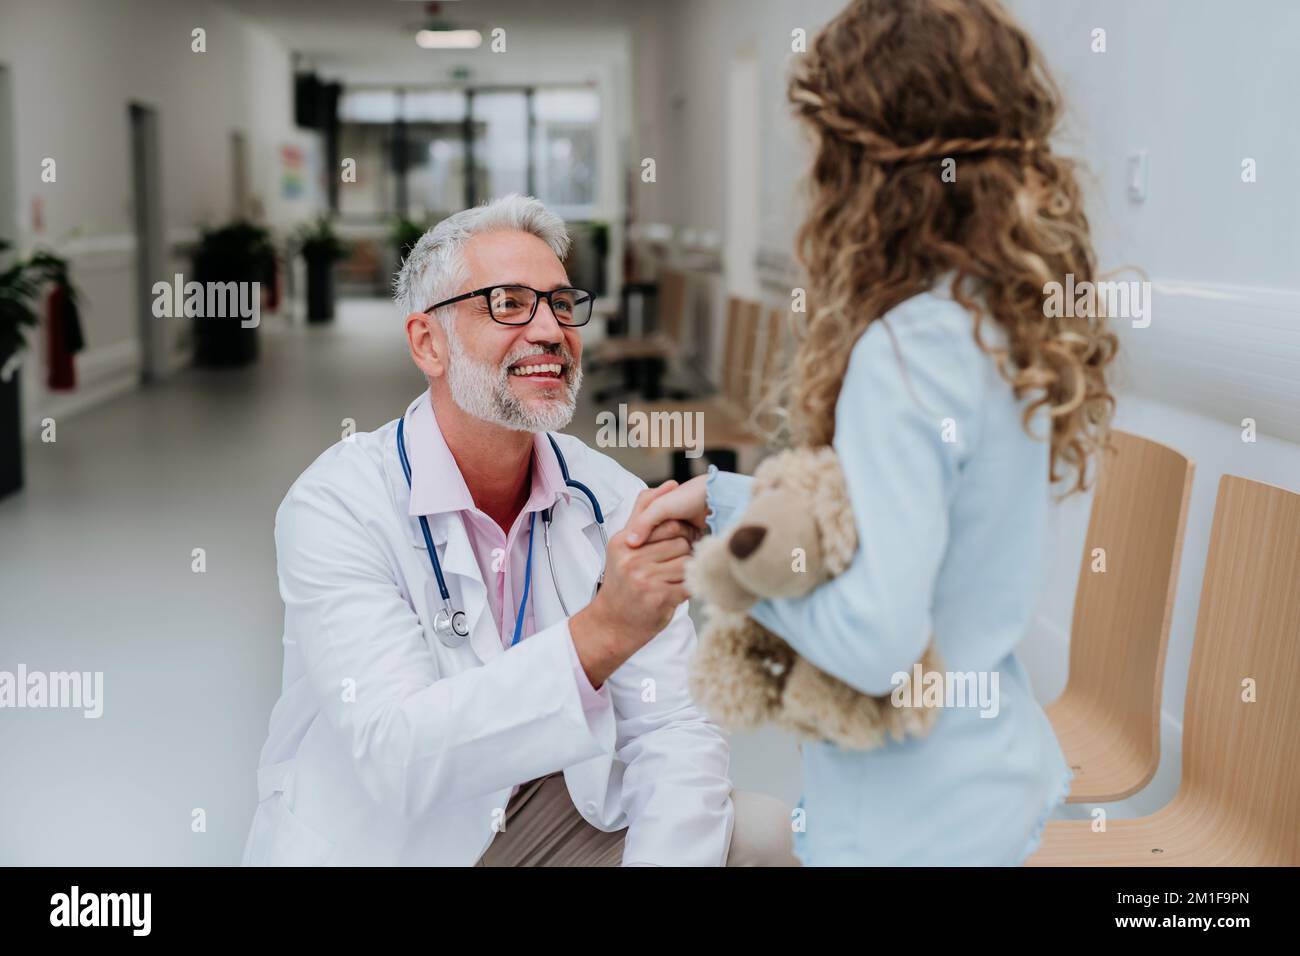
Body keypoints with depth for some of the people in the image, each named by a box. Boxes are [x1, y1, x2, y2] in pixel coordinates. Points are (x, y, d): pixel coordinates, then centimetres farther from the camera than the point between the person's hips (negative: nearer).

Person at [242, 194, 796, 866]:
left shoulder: (614, 503, -5)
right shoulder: (334, 506, -18)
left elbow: (672, 732, -8)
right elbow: (393, 757, -30)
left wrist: (664, 857, -27)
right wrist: (604, 631, -41)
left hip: (557, 813, 3)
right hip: (379, 838, -2)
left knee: (767, 833, -16)